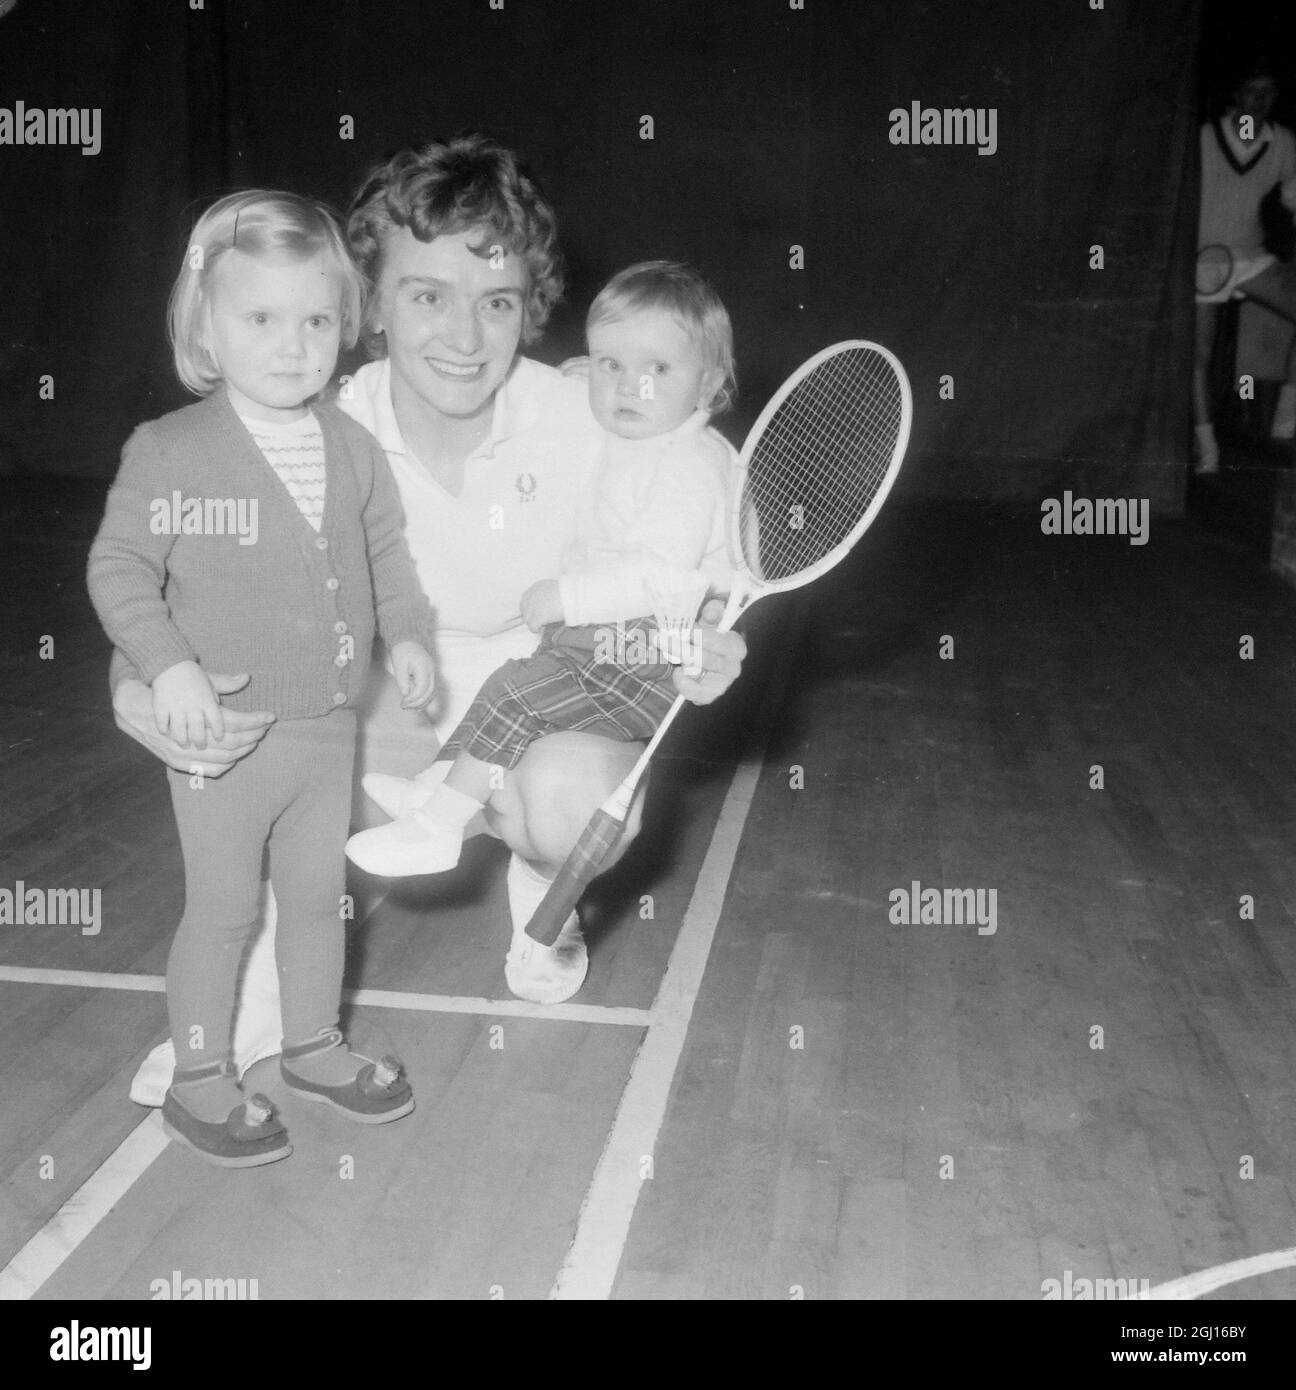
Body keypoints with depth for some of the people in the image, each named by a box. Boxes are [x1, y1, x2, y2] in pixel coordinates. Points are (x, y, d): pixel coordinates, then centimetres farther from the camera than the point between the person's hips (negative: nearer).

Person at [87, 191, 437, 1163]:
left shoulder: (354, 448, 1)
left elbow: (386, 552, 13)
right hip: (224, 732, -5)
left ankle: (314, 1045, 39)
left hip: (330, 726, 5)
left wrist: (407, 633, 2)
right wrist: (168, 665, -23)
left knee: (320, 894, 19)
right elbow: (119, 566, -12)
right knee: (224, 909, 8)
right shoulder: (170, 452, -14)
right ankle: (200, 1082, 26)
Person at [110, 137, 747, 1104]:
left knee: (574, 799, -34)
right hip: (403, 696, 2)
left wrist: (693, 652, -30)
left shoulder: (587, 426, -21)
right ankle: (277, 973, -3)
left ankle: (543, 892, 6)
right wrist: (138, 693, -37)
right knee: (263, 711, -27)